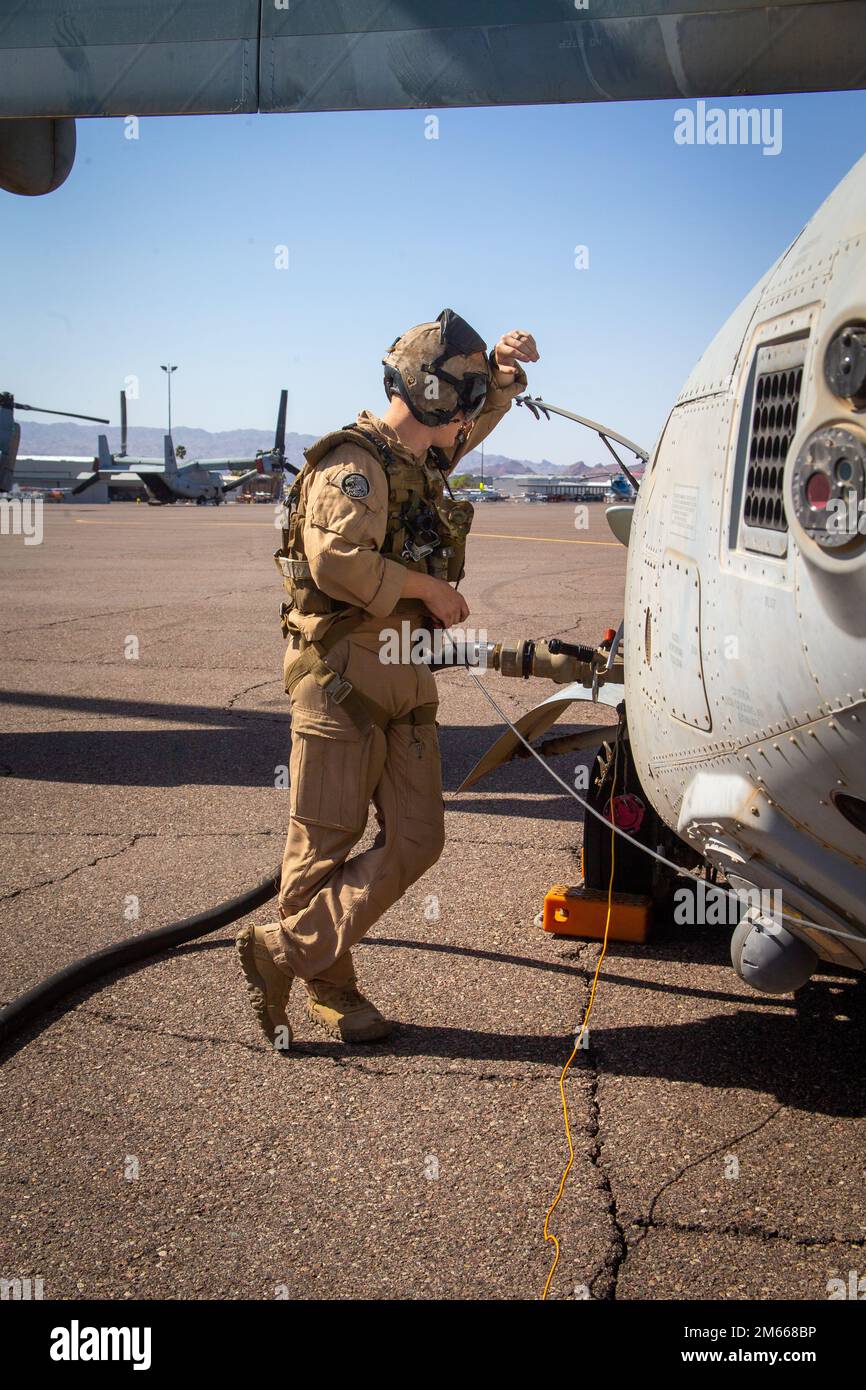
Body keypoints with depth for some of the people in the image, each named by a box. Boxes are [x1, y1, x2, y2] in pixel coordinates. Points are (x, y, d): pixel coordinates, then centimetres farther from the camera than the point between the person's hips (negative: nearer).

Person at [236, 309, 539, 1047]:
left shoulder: (422, 459, 17)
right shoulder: (354, 464, -12)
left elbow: (486, 411, 34)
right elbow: (337, 559, -28)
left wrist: (503, 364, 14)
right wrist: (429, 586, -16)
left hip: (409, 679, 9)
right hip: (343, 677, -9)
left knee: (415, 841, 4)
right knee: (327, 842, 0)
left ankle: (294, 953, 13)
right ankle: (320, 980, 12)